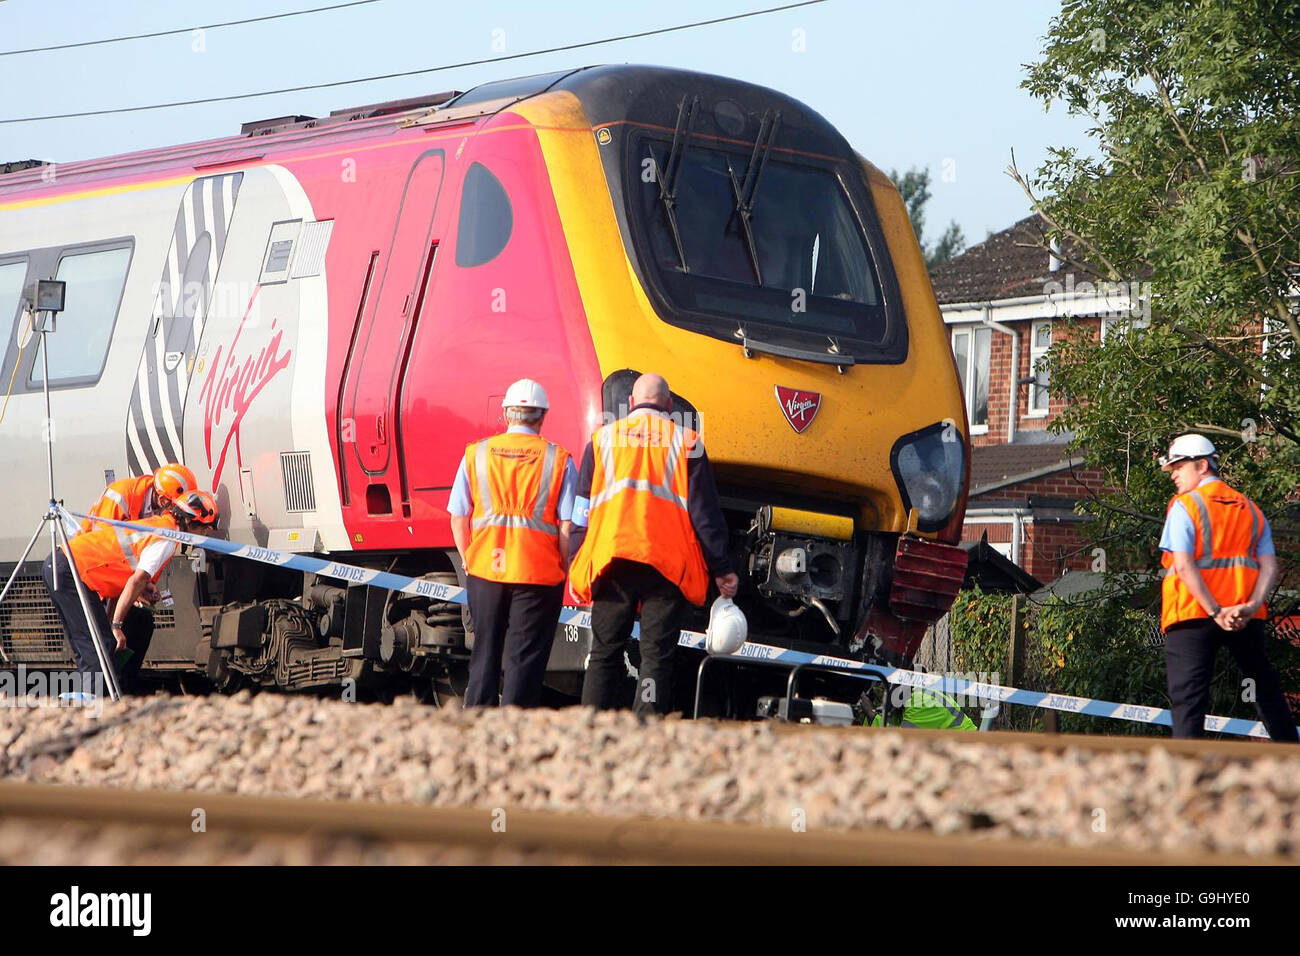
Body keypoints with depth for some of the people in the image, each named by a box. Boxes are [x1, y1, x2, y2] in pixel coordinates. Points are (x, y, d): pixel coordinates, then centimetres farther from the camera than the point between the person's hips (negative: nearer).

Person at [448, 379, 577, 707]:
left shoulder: (475, 454, 4)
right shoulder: (559, 460, -3)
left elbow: (458, 518, 5)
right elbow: (567, 526, -7)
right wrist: (565, 569, 4)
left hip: (484, 570, 3)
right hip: (539, 575, -3)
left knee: (484, 655, 13)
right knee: (525, 658, 0)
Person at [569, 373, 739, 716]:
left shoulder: (602, 439, 13)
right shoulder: (686, 442, 7)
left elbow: (580, 510, 11)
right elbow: (705, 512, 5)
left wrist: (576, 567, 13)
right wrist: (721, 570, 9)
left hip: (611, 559, 2)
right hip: (666, 566, -1)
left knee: (604, 652, 7)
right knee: (657, 655, -1)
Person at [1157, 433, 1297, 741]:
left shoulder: (1184, 506, -4)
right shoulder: (1251, 509, 14)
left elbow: (1184, 567, -16)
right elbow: (1269, 567, 2)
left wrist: (1215, 612, -17)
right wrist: (1250, 607, -10)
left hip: (1193, 615, -5)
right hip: (1246, 620, 5)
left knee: (1187, 700, -6)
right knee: (1266, 692, 17)